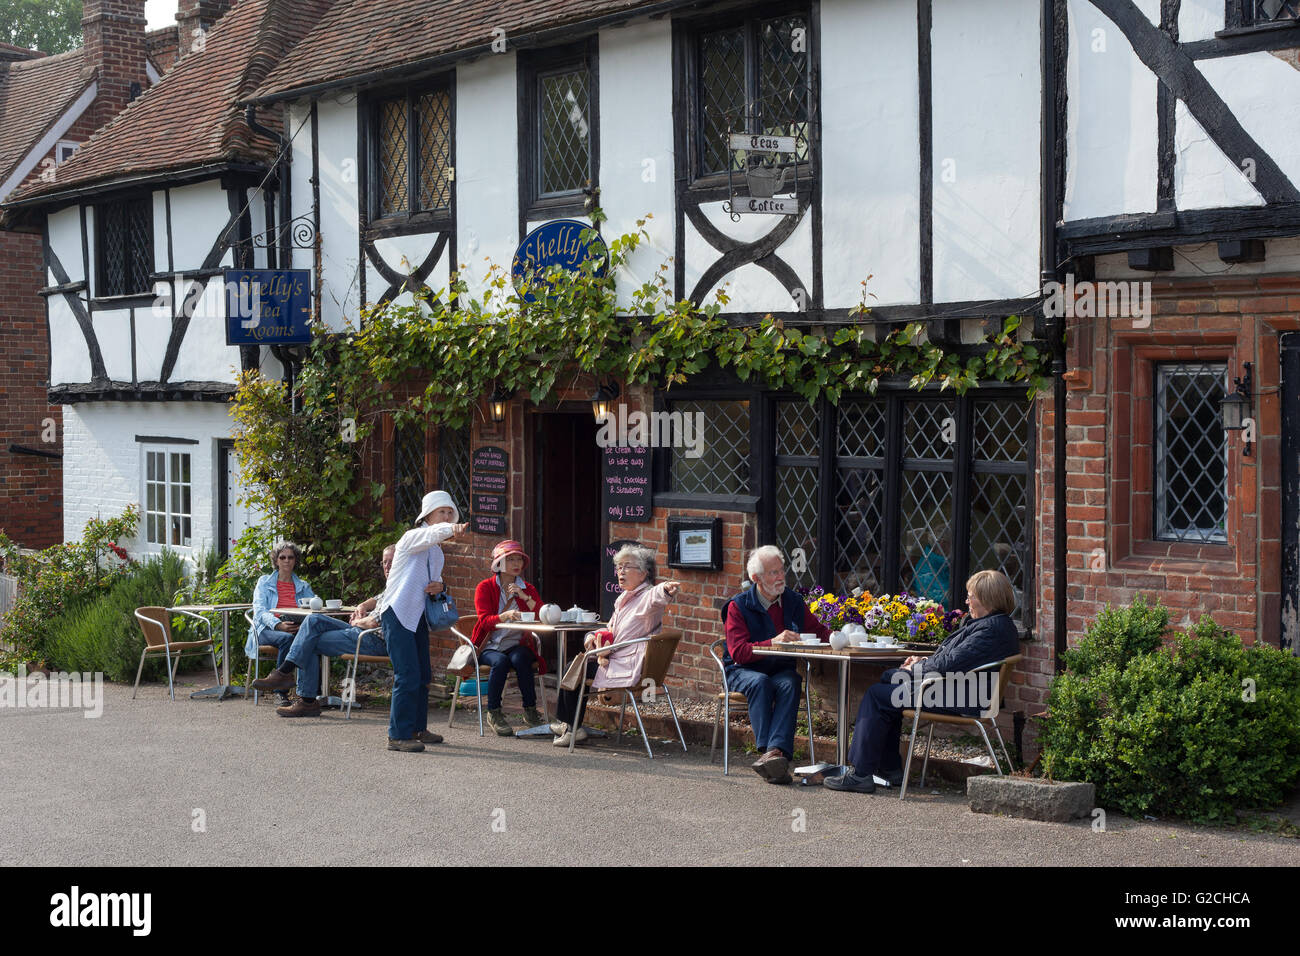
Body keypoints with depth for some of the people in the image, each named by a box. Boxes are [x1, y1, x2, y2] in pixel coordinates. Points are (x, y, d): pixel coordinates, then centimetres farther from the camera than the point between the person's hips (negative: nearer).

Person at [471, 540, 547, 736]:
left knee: (520, 659, -33)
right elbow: (485, 620, -12)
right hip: (489, 646, -2)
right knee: (500, 661, -34)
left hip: (517, 645, 2)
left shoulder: (528, 589, 11)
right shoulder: (485, 587, 3)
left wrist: (525, 597, -16)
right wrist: (506, 615, -32)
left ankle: (530, 710, -19)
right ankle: (493, 713, -18)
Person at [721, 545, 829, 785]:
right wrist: (773, 642, -26)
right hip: (743, 671, -2)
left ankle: (775, 751, -50)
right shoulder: (738, 606, -4)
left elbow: (817, 630, 20)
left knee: (789, 684, -33)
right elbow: (738, 652, -13)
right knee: (760, 683, -37)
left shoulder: (794, 601, 9)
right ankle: (769, 752, -47)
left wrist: (832, 636, -5)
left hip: (782, 670, 2)